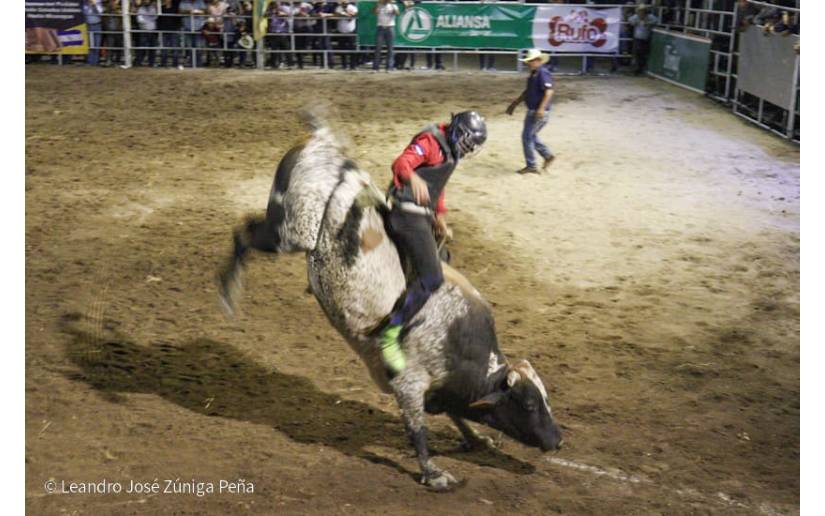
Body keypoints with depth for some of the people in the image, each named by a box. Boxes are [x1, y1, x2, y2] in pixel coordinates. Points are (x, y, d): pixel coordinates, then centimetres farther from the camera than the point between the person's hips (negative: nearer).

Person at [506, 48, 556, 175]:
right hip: (532, 111, 10)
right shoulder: (533, 73, 14)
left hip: (538, 112, -10)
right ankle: (547, 155, 22)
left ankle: (531, 166, 3)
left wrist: (541, 109, -36)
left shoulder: (543, 73, -17)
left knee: (527, 136, -4)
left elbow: (549, 92, -27)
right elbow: (527, 91, 24)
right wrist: (515, 103, 26)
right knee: (531, 136, 17)